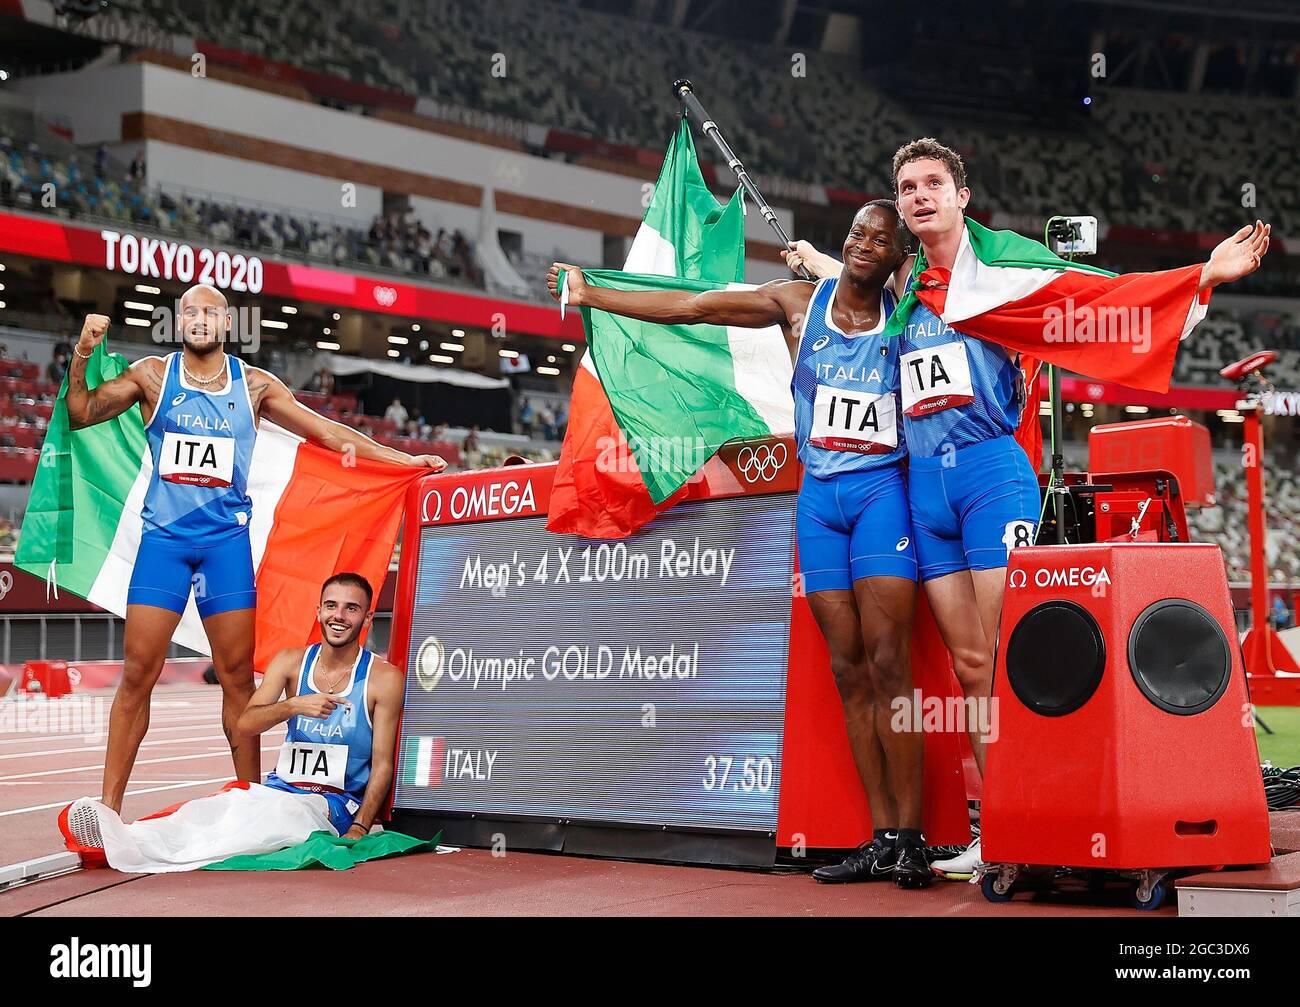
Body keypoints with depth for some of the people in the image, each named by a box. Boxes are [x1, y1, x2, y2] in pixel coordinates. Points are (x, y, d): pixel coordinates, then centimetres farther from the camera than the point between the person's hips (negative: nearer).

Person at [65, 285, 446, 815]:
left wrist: (405, 458, 5)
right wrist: (81, 356, -14)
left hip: (227, 539, 1)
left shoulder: (254, 385, 5)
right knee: (138, 673, -6)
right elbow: (80, 415, 3)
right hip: (163, 537, -1)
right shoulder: (152, 375, 4)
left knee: (238, 675, 1)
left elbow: (326, 431, 8)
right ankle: (108, 805, -1)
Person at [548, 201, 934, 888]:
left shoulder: (906, 317, 4)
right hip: (818, 495, 3)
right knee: (848, 669, 0)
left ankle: (910, 839, -10)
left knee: (886, 662, -12)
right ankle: (881, 840, 3)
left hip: (881, 489, -3)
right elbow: (685, 308, 10)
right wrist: (589, 294, 11)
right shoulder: (799, 302, 8)